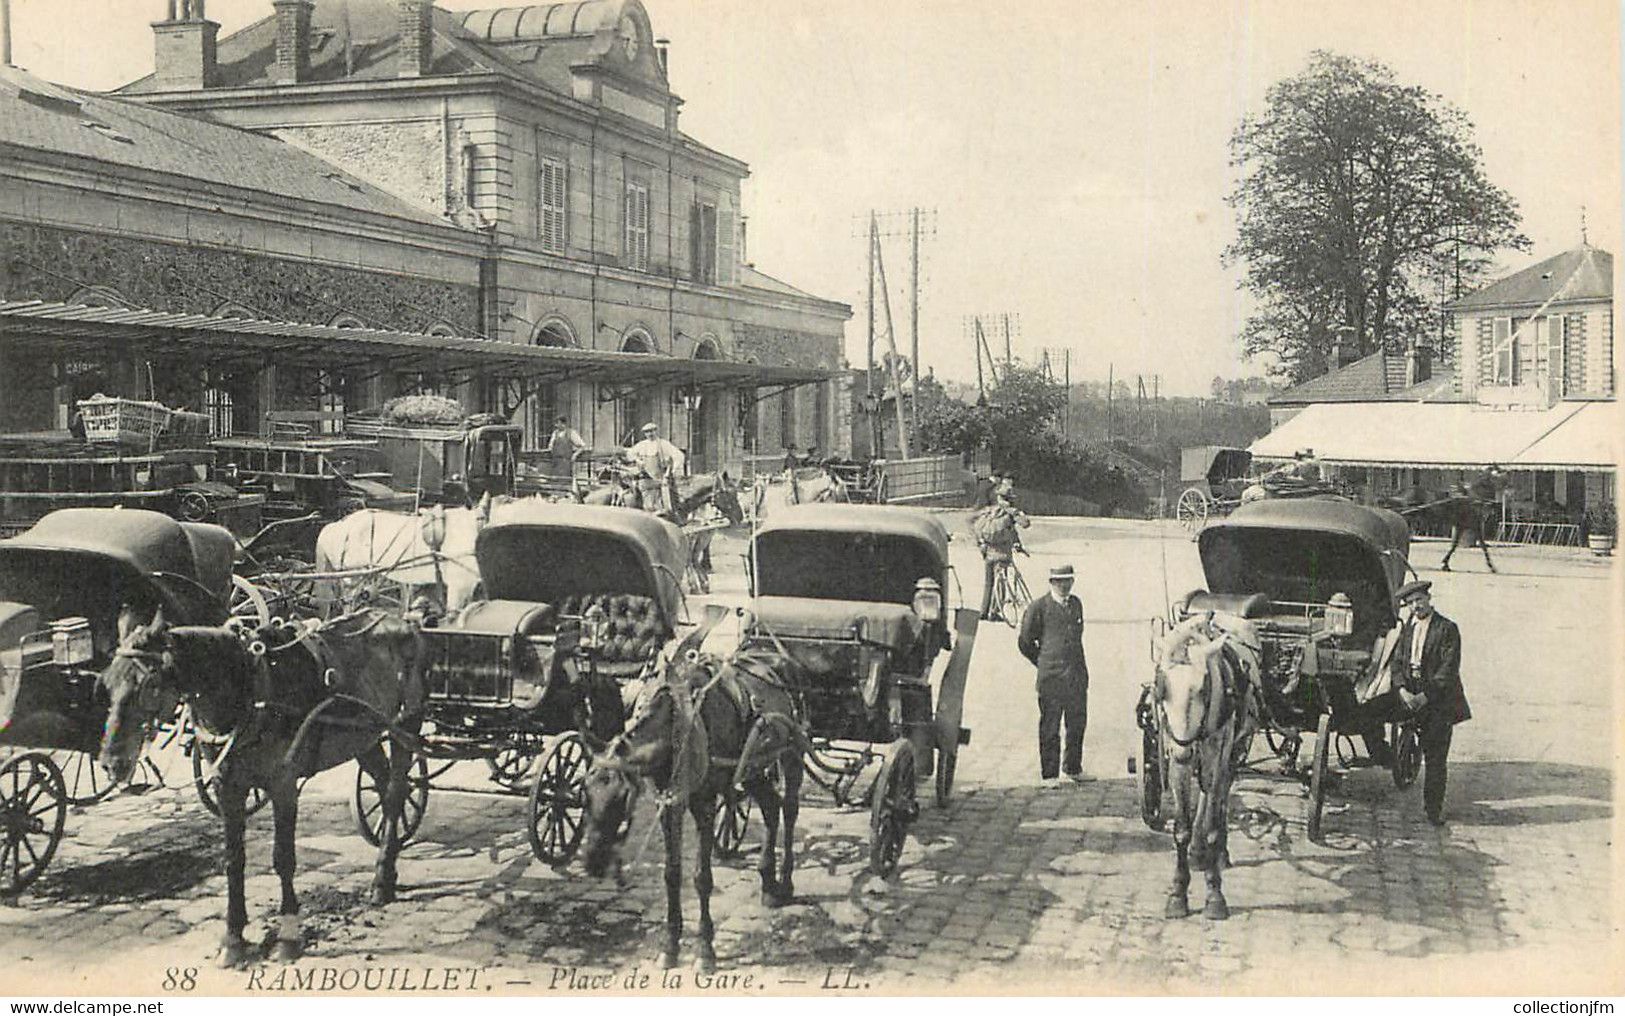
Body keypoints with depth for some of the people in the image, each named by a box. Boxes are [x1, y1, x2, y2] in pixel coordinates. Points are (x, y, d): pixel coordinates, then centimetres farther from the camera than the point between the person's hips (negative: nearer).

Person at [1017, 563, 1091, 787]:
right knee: (1050, 727, 0)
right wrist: (1044, 664, 7)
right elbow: (1025, 642, 2)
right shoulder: (1039, 607, -4)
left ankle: (1073, 769, 24)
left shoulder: (1076, 604, 13)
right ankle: (1049, 774, 6)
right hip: (1051, 677, -5)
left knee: (1078, 724, 9)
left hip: (1078, 675, 5)